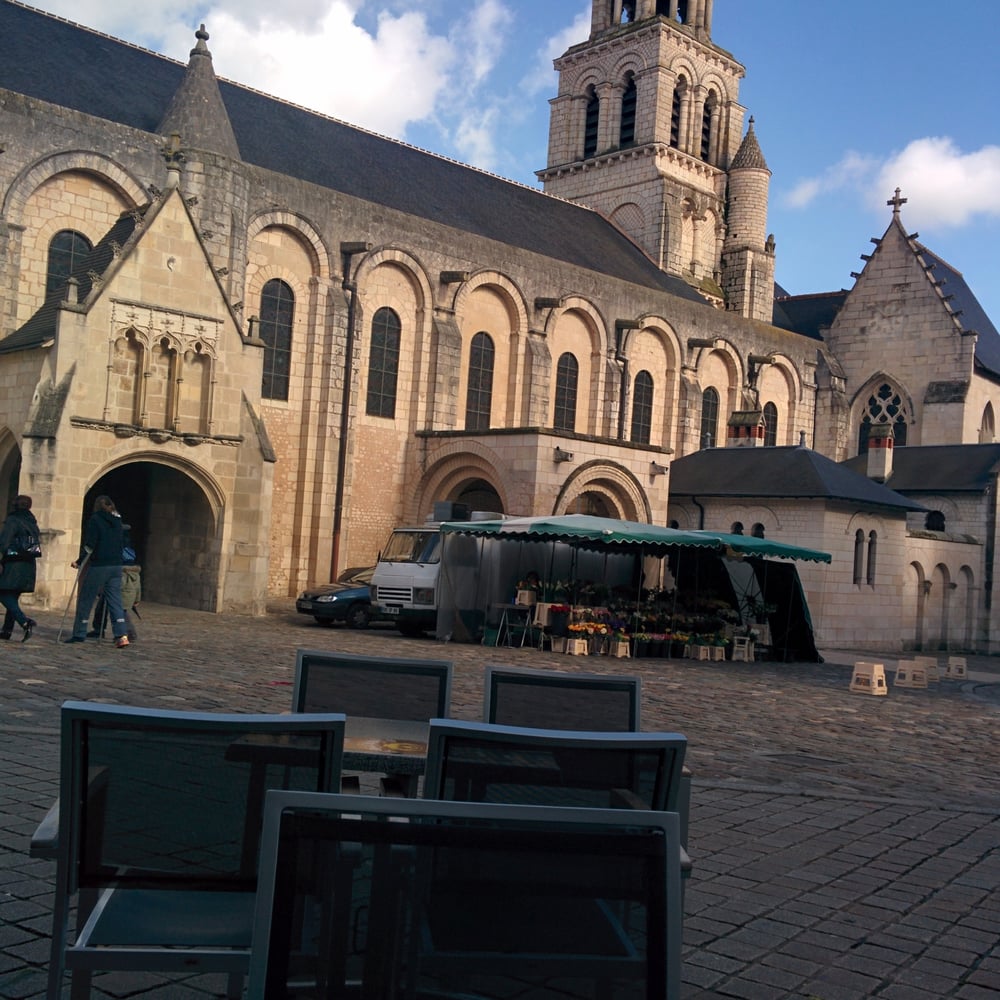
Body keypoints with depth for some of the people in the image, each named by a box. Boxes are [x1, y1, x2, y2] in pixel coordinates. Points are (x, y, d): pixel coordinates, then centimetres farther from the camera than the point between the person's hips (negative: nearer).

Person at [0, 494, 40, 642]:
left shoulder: (13, 520, -9)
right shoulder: (32, 522, 14)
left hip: (14, 564, -8)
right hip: (29, 564, 8)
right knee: (13, 597, 14)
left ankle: (25, 621, -23)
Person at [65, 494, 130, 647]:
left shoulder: (95, 519, -6)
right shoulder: (117, 521, 12)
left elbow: (89, 545, -11)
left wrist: (79, 562, -4)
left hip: (99, 566, -5)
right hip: (116, 566, 5)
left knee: (85, 599, 6)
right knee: (115, 600, 4)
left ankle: (79, 634, 11)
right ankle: (122, 635, -7)